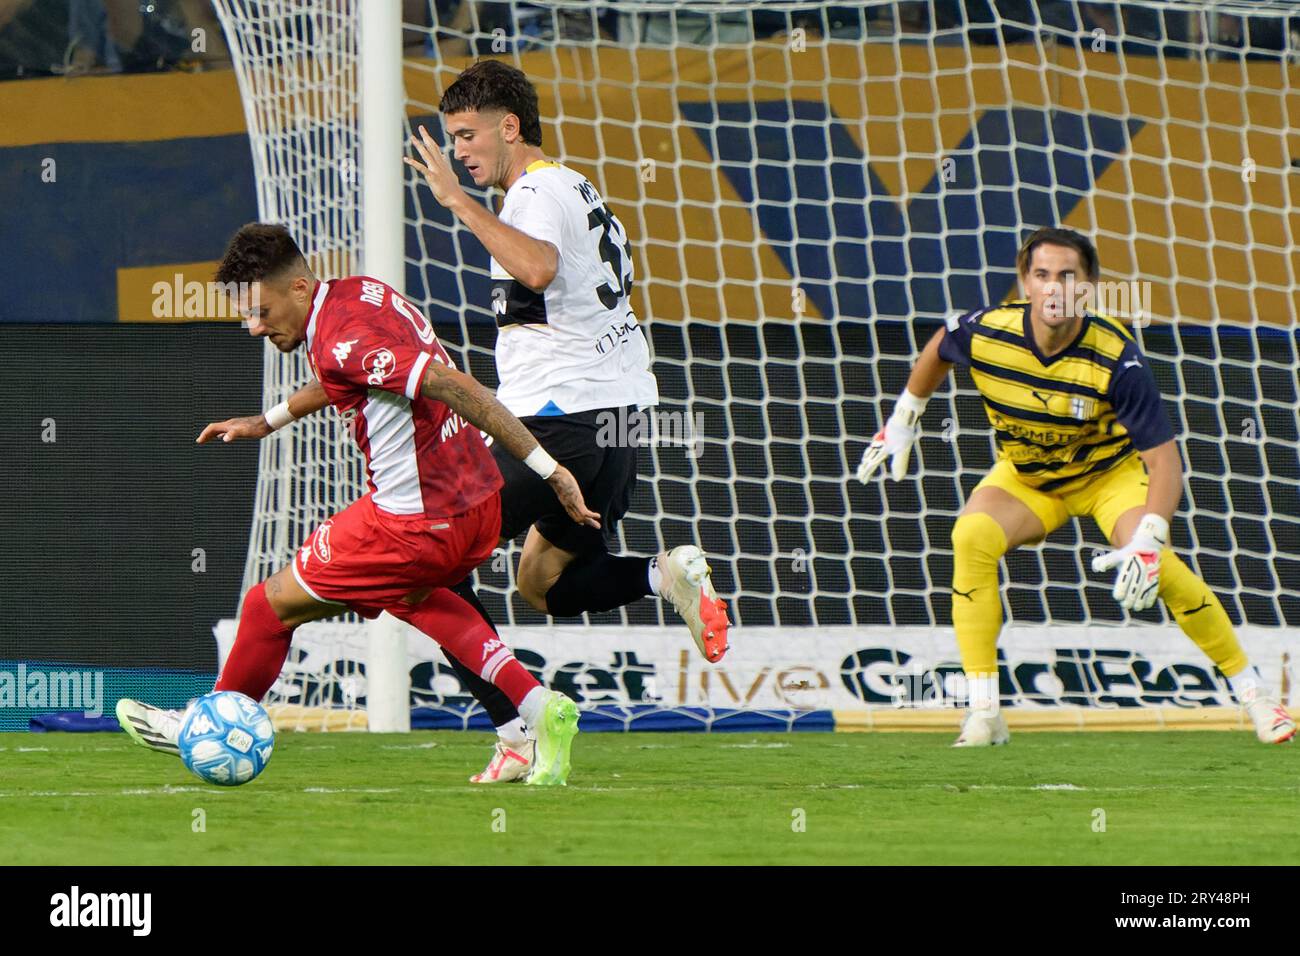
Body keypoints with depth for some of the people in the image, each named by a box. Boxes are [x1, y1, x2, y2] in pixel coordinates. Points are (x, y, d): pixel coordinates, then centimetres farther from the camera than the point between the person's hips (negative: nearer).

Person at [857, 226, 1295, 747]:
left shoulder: (1117, 360, -31)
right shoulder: (984, 331, -24)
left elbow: (1163, 459, -30)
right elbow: (938, 350, 3)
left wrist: (1147, 541, -43)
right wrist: (902, 421, 11)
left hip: (1111, 473, -2)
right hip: (1024, 477, 2)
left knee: (1157, 566, -27)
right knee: (971, 537, -28)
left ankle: (1252, 690, -6)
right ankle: (983, 713, -24)